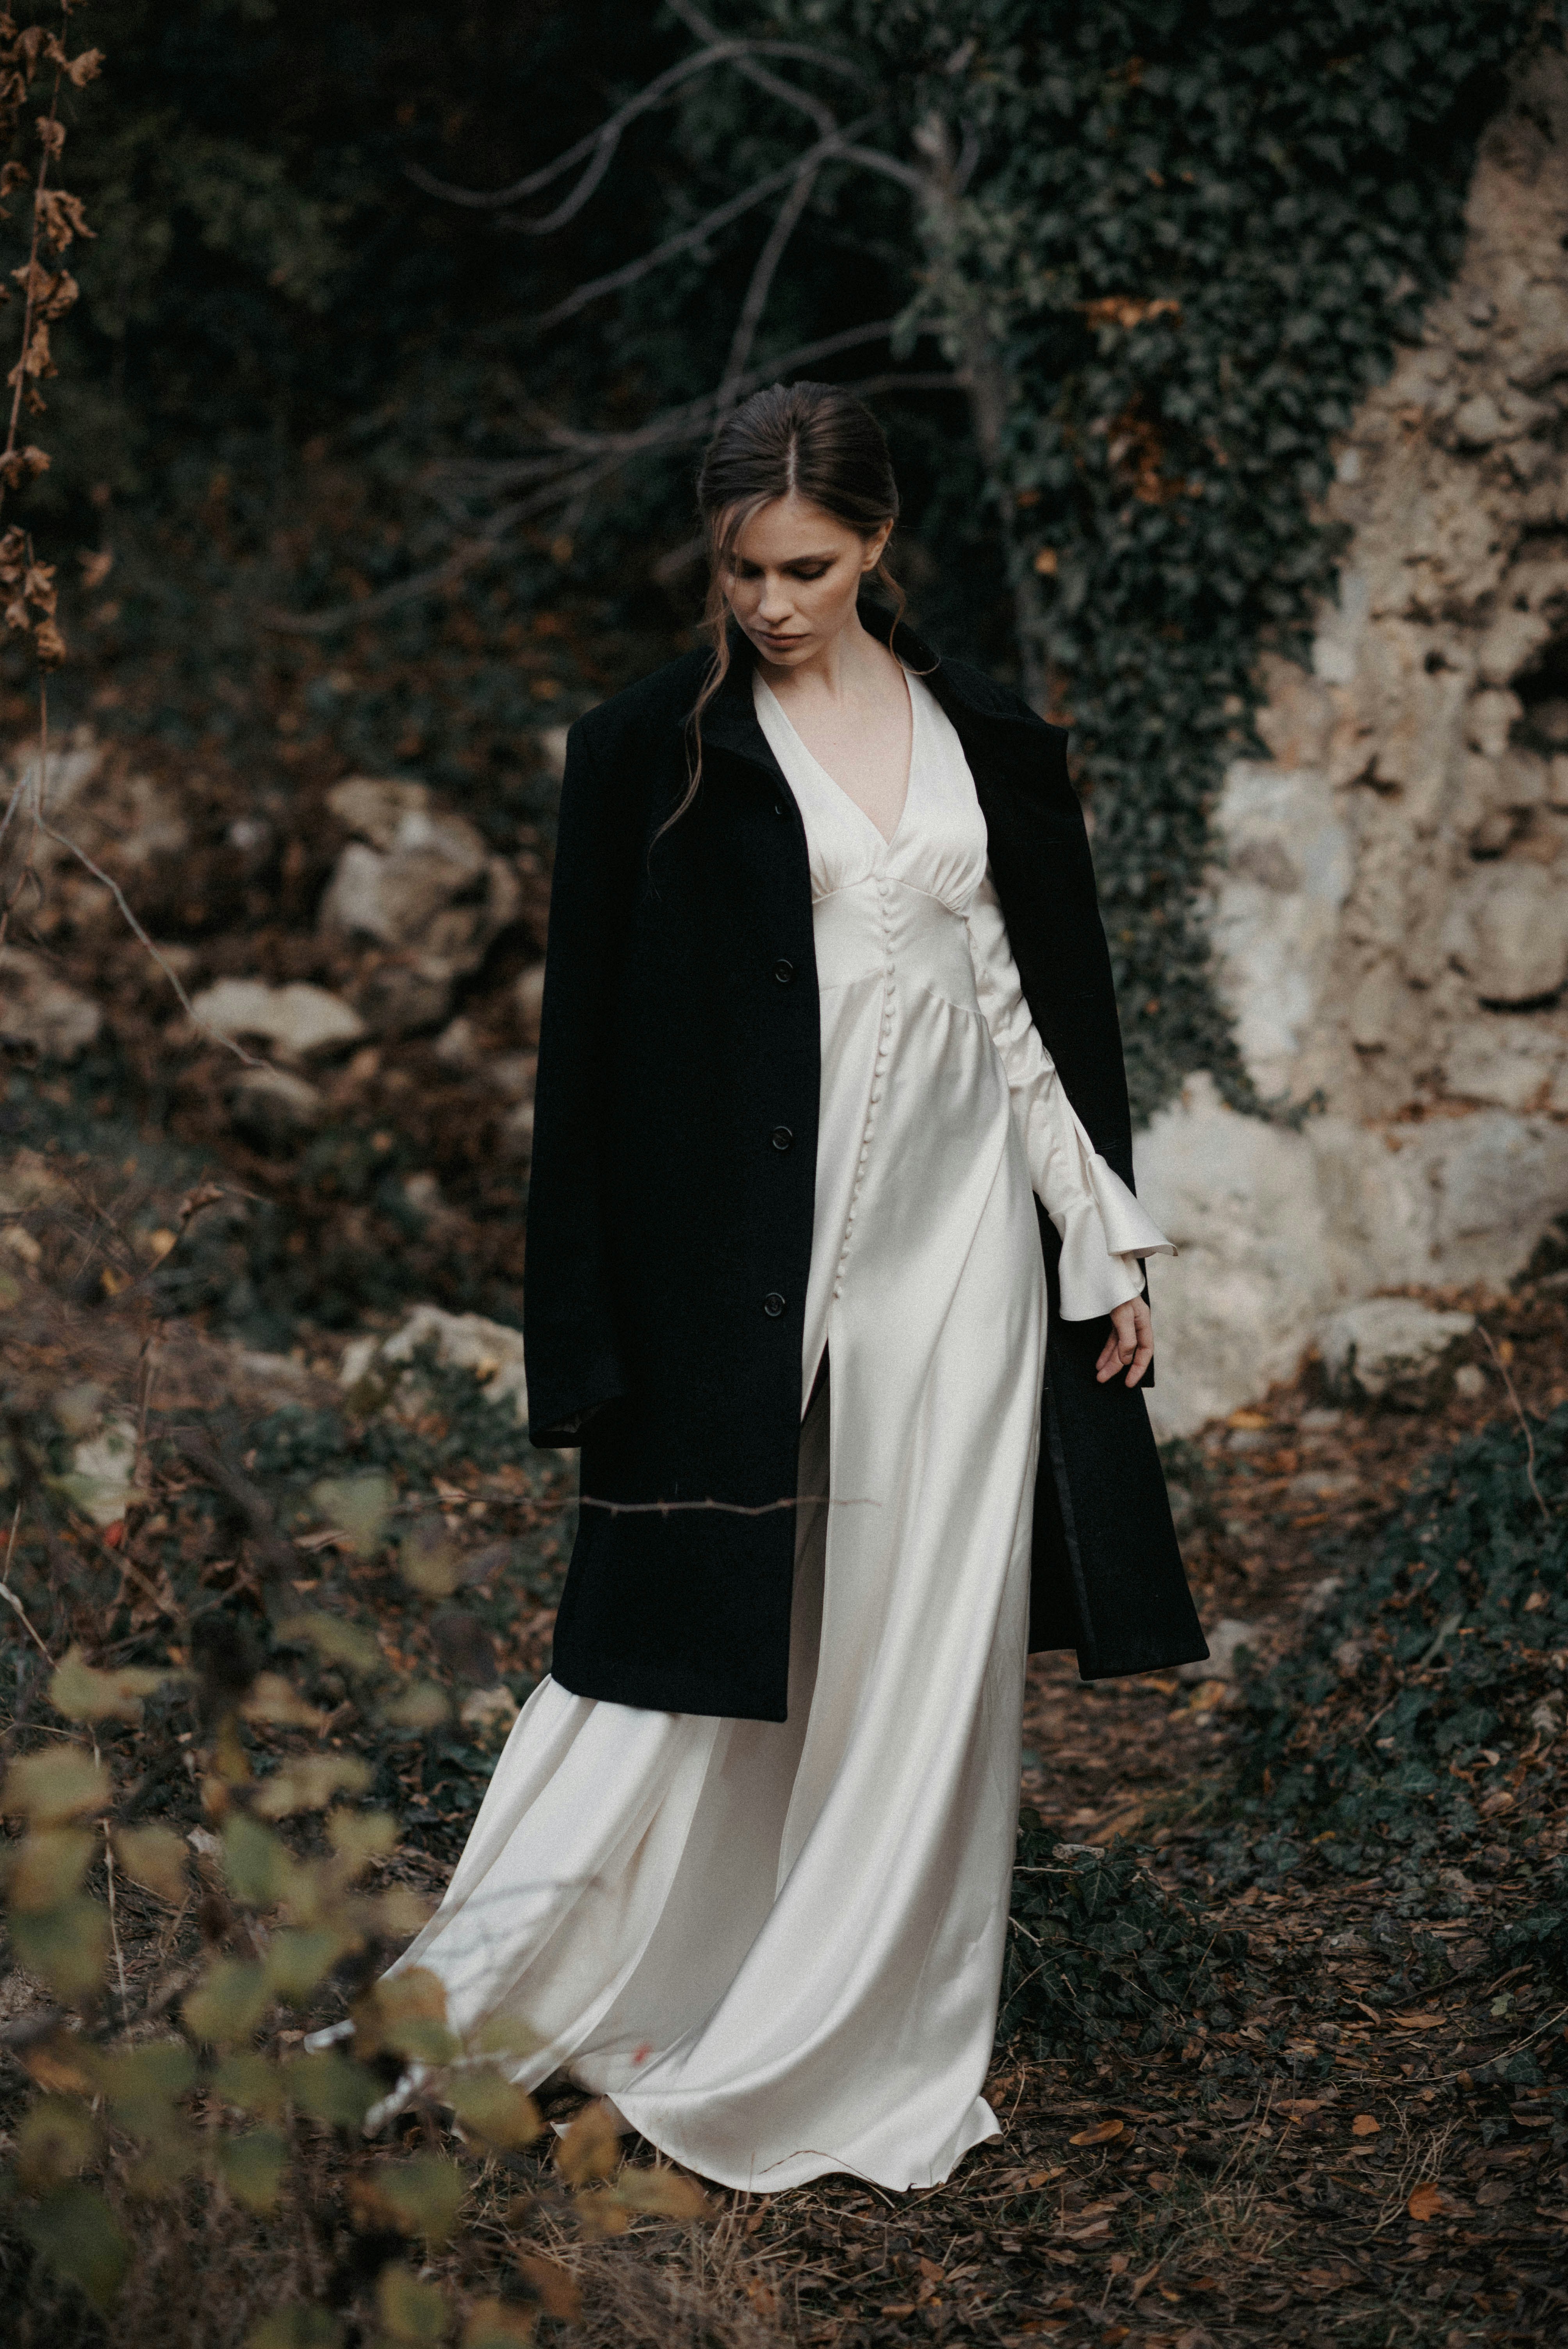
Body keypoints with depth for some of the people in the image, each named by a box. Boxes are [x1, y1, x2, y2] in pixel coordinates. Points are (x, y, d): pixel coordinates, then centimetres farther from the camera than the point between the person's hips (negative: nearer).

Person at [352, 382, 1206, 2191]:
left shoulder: (988, 741, 7)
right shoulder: (650, 754, -3)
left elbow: (1047, 1002, 11)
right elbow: (592, 1046, -3)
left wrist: (1107, 1247, 8)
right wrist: (594, 1341, -7)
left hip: (952, 1241, 3)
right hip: (743, 1260, -3)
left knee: (925, 1651, 6)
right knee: (708, 1629, -1)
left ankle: (879, 2040, 18)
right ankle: (518, 1981, 12)